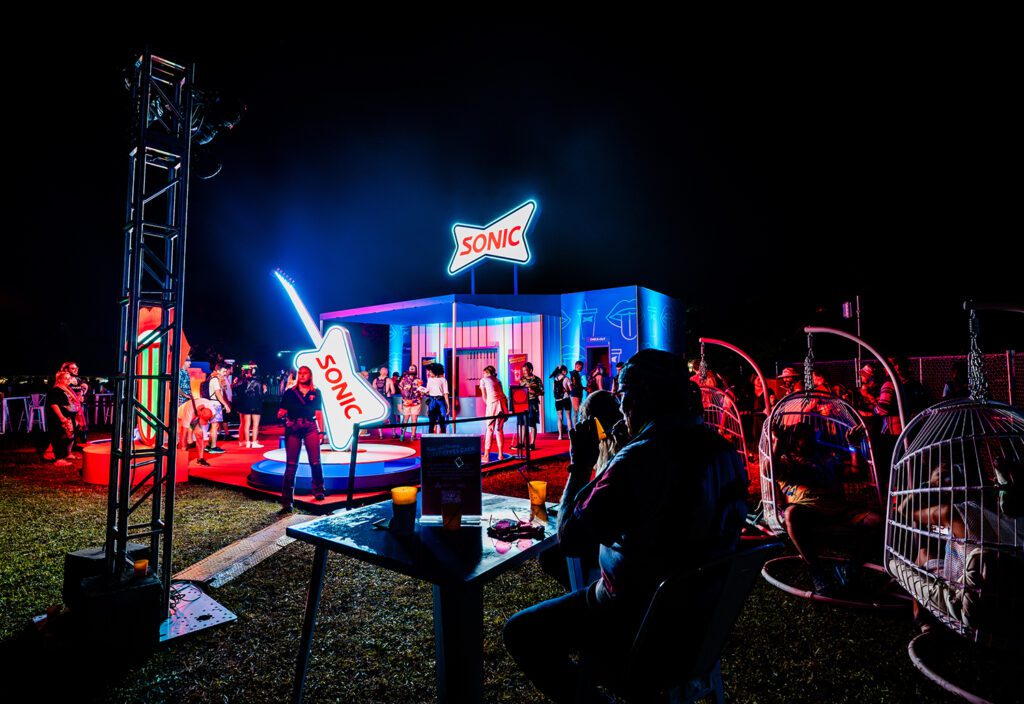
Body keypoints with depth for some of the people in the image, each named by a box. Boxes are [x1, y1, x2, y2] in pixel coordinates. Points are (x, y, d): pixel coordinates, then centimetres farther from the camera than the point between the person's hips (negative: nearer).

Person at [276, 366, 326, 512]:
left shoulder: (316, 393, 11)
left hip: (310, 428, 0)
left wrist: (321, 431, 5)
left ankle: (318, 490, 17)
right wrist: (280, 414, -17)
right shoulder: (289, 393, 10)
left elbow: (319, 413, 9)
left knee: (315, 461, -4)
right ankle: (287, 501, 2)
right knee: (291, 464, -2)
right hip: (293, 428, 0)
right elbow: (282, 412, 7)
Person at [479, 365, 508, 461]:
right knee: (499, 429, 13)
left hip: (493, 403, -5)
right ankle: (500, 454, 13)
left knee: (489, 429, -1)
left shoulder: (483, 380, 14)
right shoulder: (498, 380, 27)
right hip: (503, 402, 5)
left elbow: (484, 397, 12)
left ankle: (486, 456, -1)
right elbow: (500, 393, 17)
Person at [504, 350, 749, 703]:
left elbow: (570, 539, -21)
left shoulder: (638, 459, -29)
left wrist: (580, 466, -12)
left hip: (639, 624, -8)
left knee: (520, 632, 5)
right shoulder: (724, 450, -5)